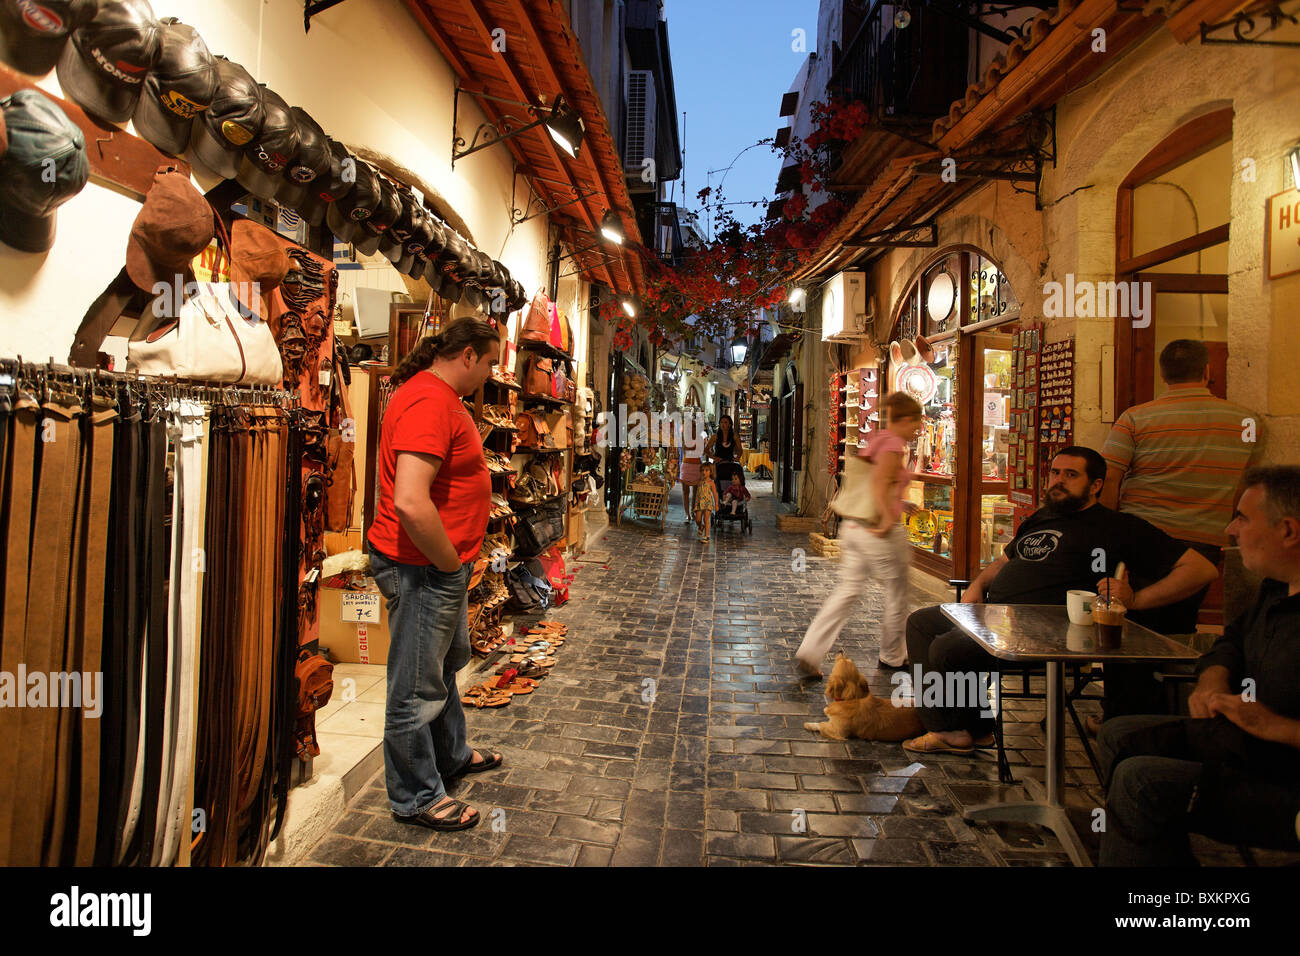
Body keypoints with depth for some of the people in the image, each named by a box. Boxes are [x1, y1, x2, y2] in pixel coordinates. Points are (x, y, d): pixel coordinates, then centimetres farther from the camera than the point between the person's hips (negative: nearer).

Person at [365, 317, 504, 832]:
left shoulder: (438, 395, 12)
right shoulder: (428, 402, -24)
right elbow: (410, 503, -34)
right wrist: (450, 563, -20)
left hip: (439, 563, 11)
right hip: (422, 569, -11)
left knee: (447, 661, 26)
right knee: (418, 688, 5)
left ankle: (451, 755, 47)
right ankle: (416, 798, 23)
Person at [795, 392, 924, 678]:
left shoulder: (874, 440, 13)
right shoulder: (893, 444, -14)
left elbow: (850, 467, 22)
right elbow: (878, 481, -29)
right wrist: (888, 519, -25)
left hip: (852, 527, 8)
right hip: (879, 533, -8)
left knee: (847, 591, 9)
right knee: (896, 594, 12)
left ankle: (809, 652, 0)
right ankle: (892, 656, 30)